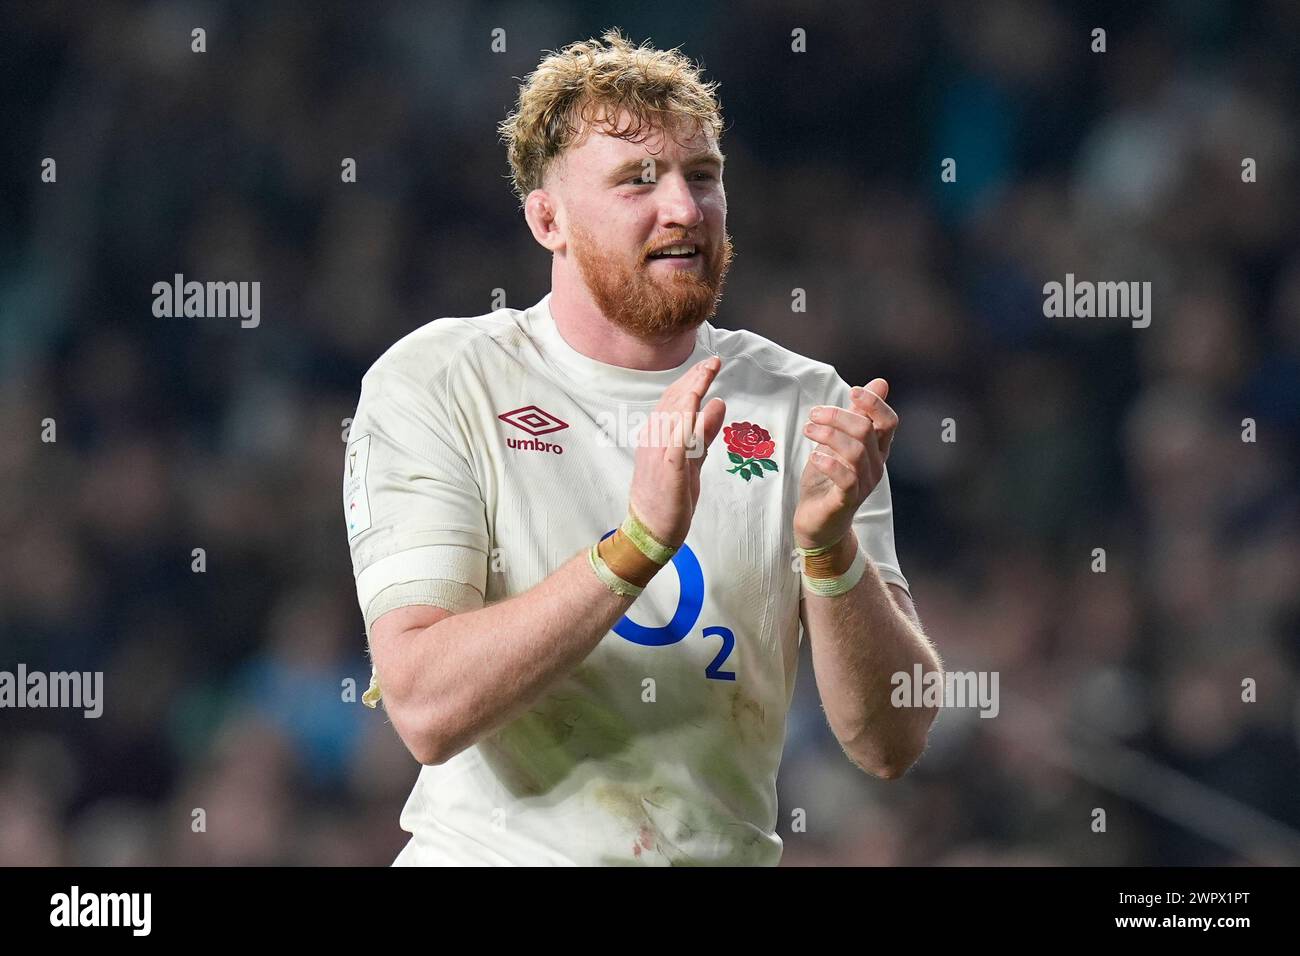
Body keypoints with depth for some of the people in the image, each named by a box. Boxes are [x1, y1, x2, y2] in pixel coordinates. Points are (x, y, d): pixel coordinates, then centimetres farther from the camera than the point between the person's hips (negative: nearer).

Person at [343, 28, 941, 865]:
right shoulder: (431, 385, -1)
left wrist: (828, 544, -15)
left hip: (728, 852, 2)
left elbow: (890, 745, 0)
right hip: (494, 851, -2)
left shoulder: (804, 409, 5)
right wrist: (639, 540, -22)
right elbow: (427, 710, -14)